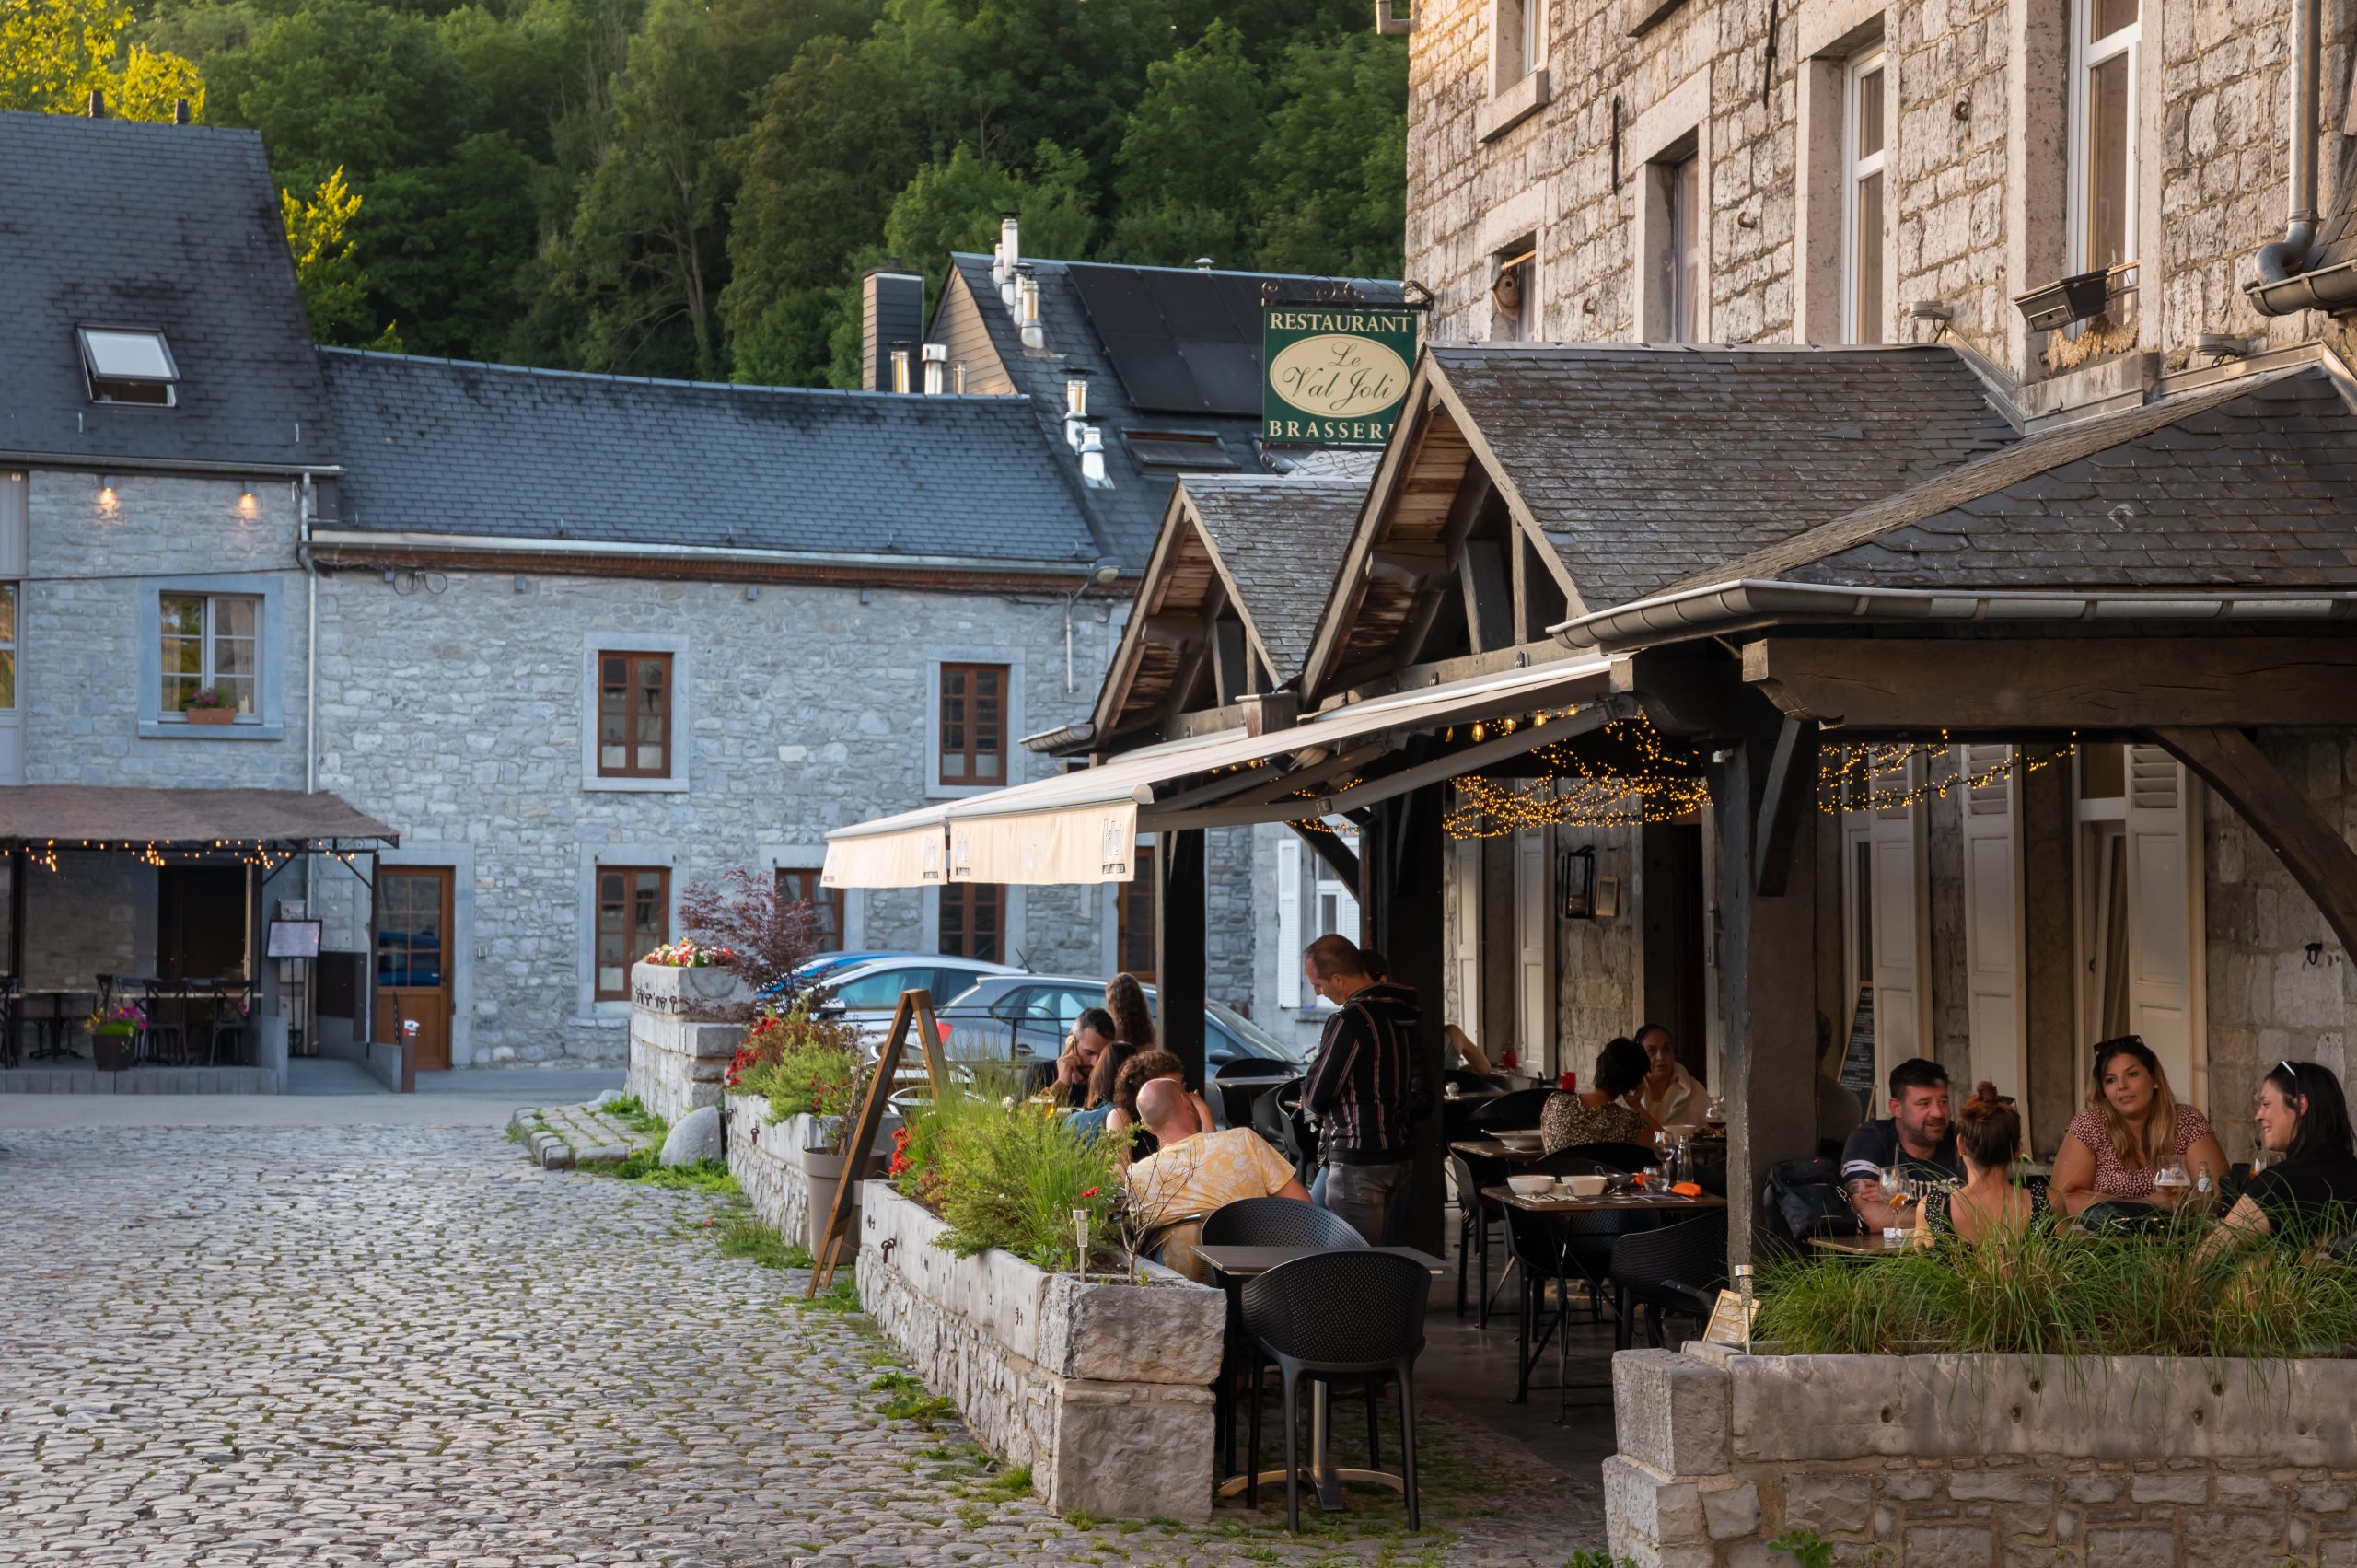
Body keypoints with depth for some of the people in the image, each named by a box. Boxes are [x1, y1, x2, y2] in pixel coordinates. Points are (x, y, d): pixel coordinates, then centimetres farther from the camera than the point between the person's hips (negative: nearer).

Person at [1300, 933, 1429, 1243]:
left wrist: (1310, 1103, 8)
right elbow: (1423, 1096, 15)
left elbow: (1315, 1098, -12)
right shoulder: (1406, 1013, 10)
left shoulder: (1351, 1020, -17)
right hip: (1403, 1156, 9)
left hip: (1358, 1160, -9)